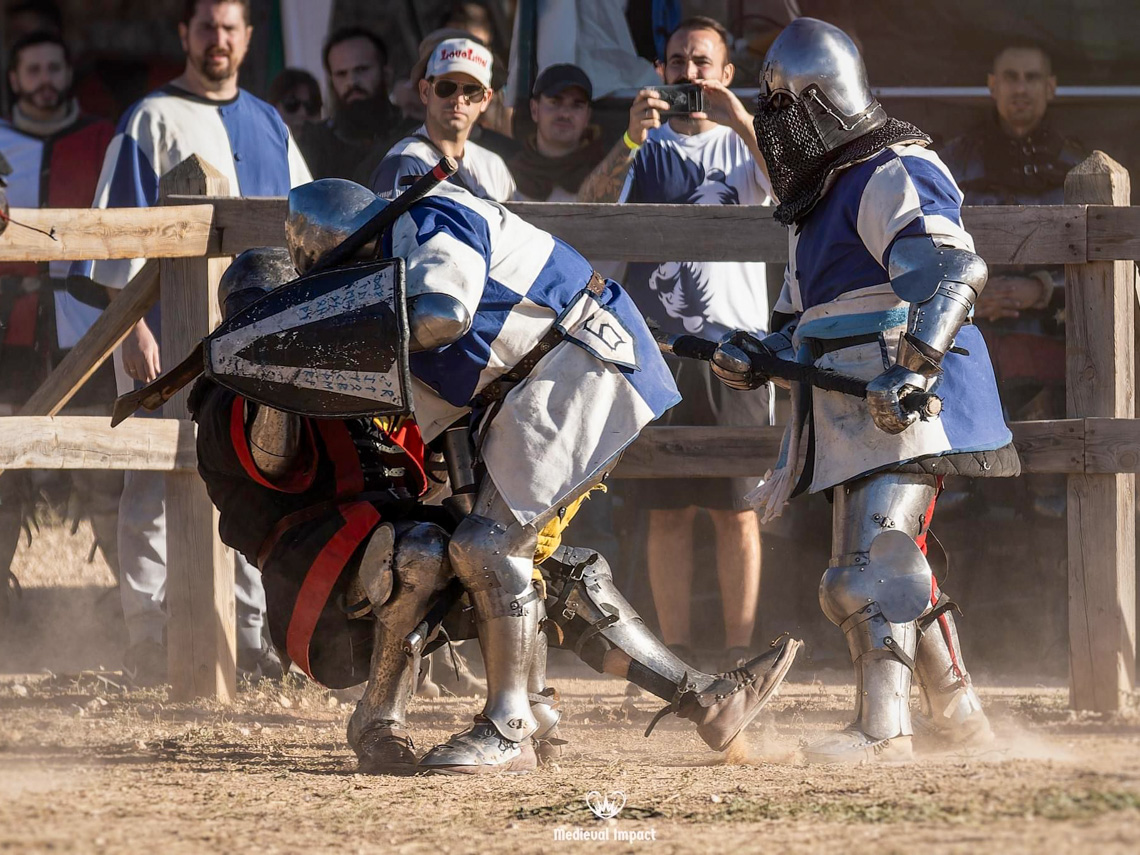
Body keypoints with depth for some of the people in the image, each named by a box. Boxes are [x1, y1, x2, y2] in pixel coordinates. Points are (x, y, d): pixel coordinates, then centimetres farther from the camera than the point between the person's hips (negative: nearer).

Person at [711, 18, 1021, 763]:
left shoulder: (894, 178, -12)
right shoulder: (820, 197, 21)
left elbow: (953, 271, -26)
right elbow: (805, 324, 27)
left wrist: (913, 369, -36)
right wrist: (759, 359, 7)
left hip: (910, 407, -11)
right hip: (858, 415, 11)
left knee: (876, 562, -18)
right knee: (893, 564, 17)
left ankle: (883, 729, -22)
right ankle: (957, 715, 29)